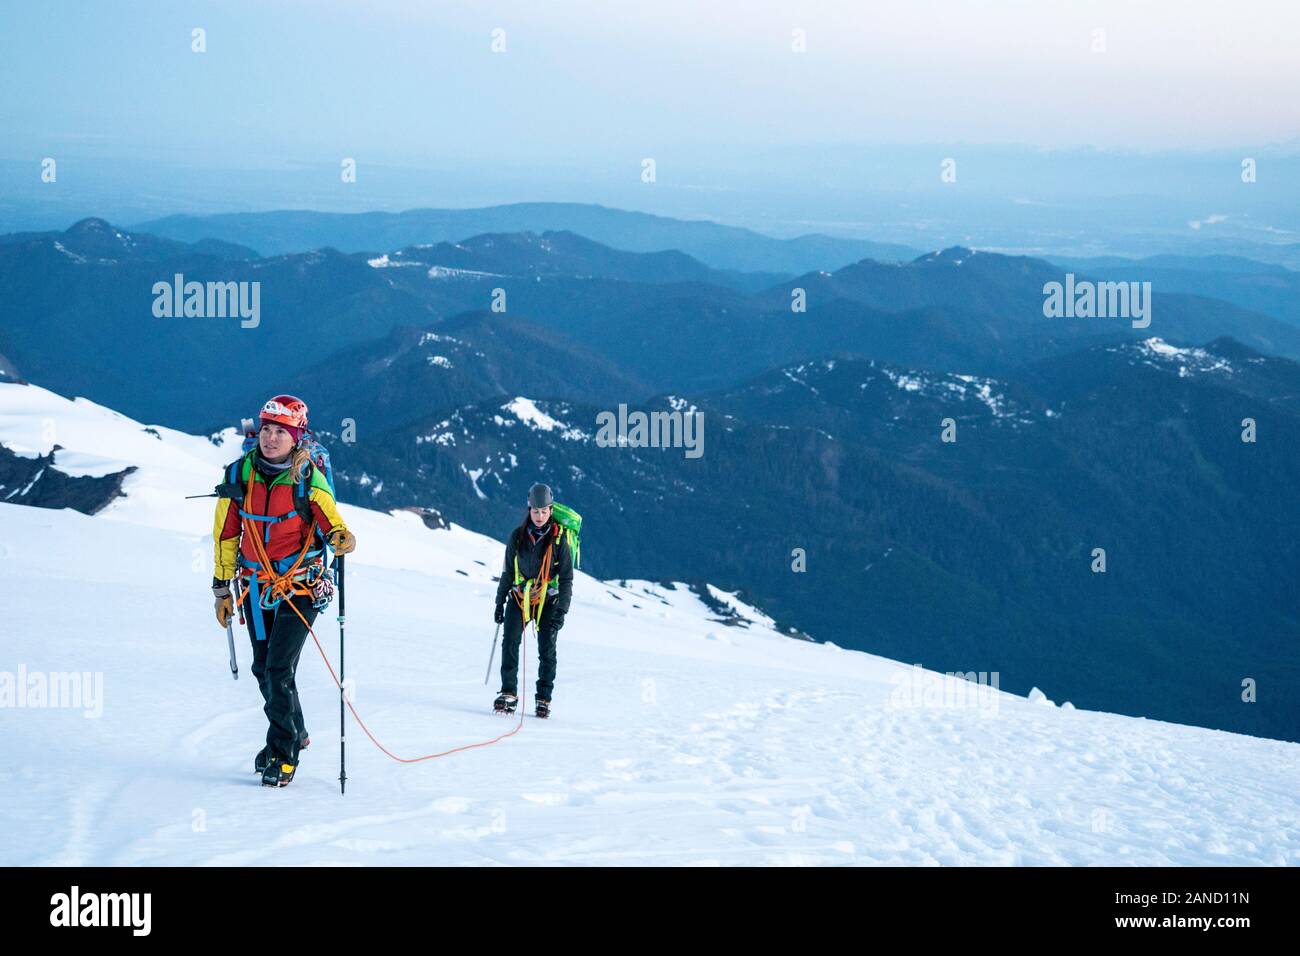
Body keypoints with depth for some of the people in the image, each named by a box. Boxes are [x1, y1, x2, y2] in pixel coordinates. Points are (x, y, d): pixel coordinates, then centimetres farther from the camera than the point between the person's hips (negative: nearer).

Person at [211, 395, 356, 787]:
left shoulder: (307, 479, -10)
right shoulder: (240, 474, -1)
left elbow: (328, 517, -19)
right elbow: (226, 533, 7)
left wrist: (341, 537, -43)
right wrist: (221, 586, 10)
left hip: (300, 586, -4)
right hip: (257, 585, 4)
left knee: (279, 669, -12)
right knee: (263, 668, 12)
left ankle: (283, 754, 1)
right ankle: (295, 732, 35)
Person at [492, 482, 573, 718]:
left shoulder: (558, 539, -7)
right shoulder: (517, 537, 1)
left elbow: (566, 578, -5)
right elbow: (507, 572, 10)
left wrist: (561, 610, -13)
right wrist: (500, 602, 8)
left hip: (548, 601, -2)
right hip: (519, 597, 2)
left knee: (547, 649, -4)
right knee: (510, 643, -12)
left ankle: (544, 698, 5)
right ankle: (508, 694, -8)